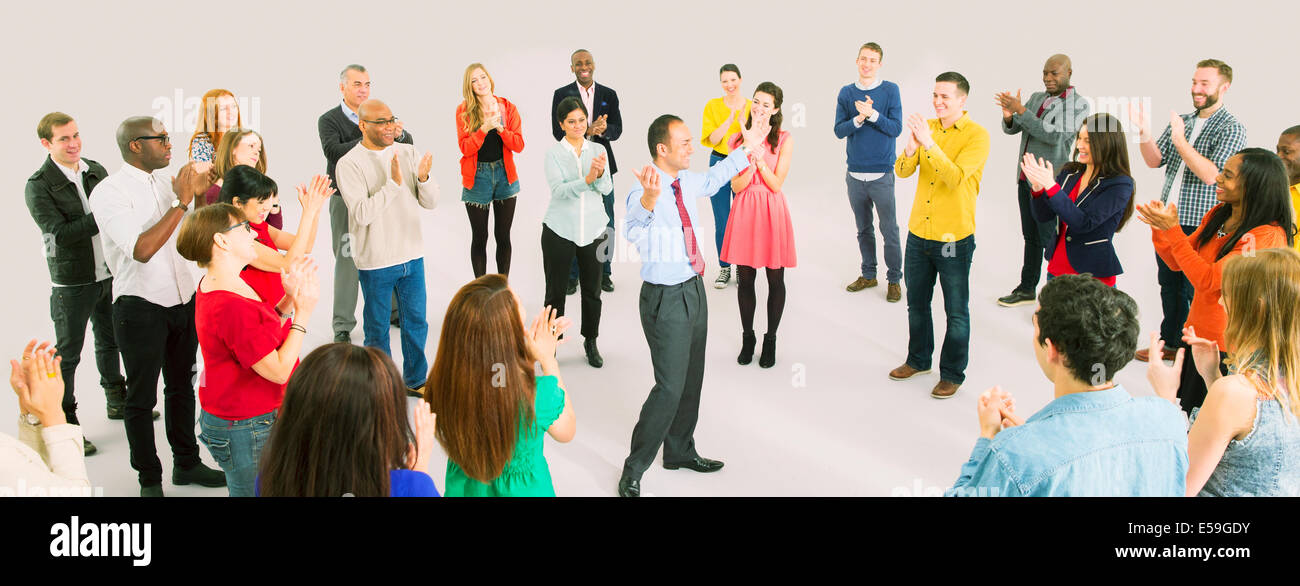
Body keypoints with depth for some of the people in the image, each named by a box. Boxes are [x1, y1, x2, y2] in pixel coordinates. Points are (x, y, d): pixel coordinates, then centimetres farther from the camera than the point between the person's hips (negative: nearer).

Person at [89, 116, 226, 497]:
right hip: (141, 307, -6)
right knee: (142, 397, 7)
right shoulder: (110, 192, -15)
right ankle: (149, 479, 20)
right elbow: (142, 249, -27)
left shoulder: (166, 181, 6)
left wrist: (199, 190, -1)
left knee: (181, 386, 18)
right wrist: (182, 200, -25)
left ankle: (186, 463, 33)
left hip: (183, 300, 7)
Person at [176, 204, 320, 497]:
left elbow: (266, 334, 10)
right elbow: (279, 371, -23)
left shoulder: (213, 285, 6)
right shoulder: (231, 306, -28)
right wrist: (303, 313, -17)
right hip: (248, 432, -10)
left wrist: (289, 299, -2)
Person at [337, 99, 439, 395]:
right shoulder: (349, 164, -11)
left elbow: (431, 202, 1)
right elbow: (361, 214, -20)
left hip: (412, 254, 4)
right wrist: (393, 183, -26)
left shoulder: (408, 153, 3)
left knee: (416, 321, 14)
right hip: (375, 260, -4)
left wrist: (424, 178, -20)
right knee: (377, 327, 9)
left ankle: (415, 379, 30)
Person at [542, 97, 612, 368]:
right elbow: (558, 190, -17)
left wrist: (601, 174, -28)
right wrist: (586, 180, -33)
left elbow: (607, 189, -6)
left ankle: (591, 341, 26)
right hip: (560, 231, -2)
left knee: (592, 289, 11)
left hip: (592, 229, 2)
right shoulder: (554, 153, -4)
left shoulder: (598, 150, 4)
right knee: (556, 290, 5)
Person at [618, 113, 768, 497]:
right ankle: (634, 469, 7)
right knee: (671, 386, -9)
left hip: (694, 289, 9)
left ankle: (680, 451, 39)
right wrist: (649, 200, -67)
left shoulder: (687, 181, 2)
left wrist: (745, 150, 29)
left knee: (693, 379, 20)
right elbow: (632, 231, -47)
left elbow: (712, 180, 27)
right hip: (666, 298, -9)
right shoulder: (644, 192, -24)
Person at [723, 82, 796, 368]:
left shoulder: (784, 140, -2)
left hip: (771, 212, -2)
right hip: (744, 211, 2)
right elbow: (736, 186, -3)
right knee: (745, 279, 8)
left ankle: (770, 340, 21)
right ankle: (747, 338, 25)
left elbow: (776, 184, -7)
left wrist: (760, 159, -19)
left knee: (775, 280, 5)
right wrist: (751, 155, -16)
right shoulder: (737, 140, 3)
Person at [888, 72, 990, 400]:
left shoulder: (977, 136, -11)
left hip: (954, 239, -5)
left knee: (956, 312, 6)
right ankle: (918, 360, 37)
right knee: (916, 303, 19)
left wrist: (930, 143, -31)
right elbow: (902, 171, -3)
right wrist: (911, 147, -23)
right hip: (918, 234, 5)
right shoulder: (927, 127, 5)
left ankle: (952, 374, 20)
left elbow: (956, 177, -24)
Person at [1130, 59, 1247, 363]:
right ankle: (1170, 342, 30)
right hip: (1168, 221, 7)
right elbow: (1155, 161, 6)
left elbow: (1211, 174, -21)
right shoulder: (1181, 121, 12)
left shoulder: (1232, 129, -9)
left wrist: (1180, 141, -25)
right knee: (1169, 284, 17)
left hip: (1200, 226, -7)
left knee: (1194, 292, -1)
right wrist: (1144, 132, -10)